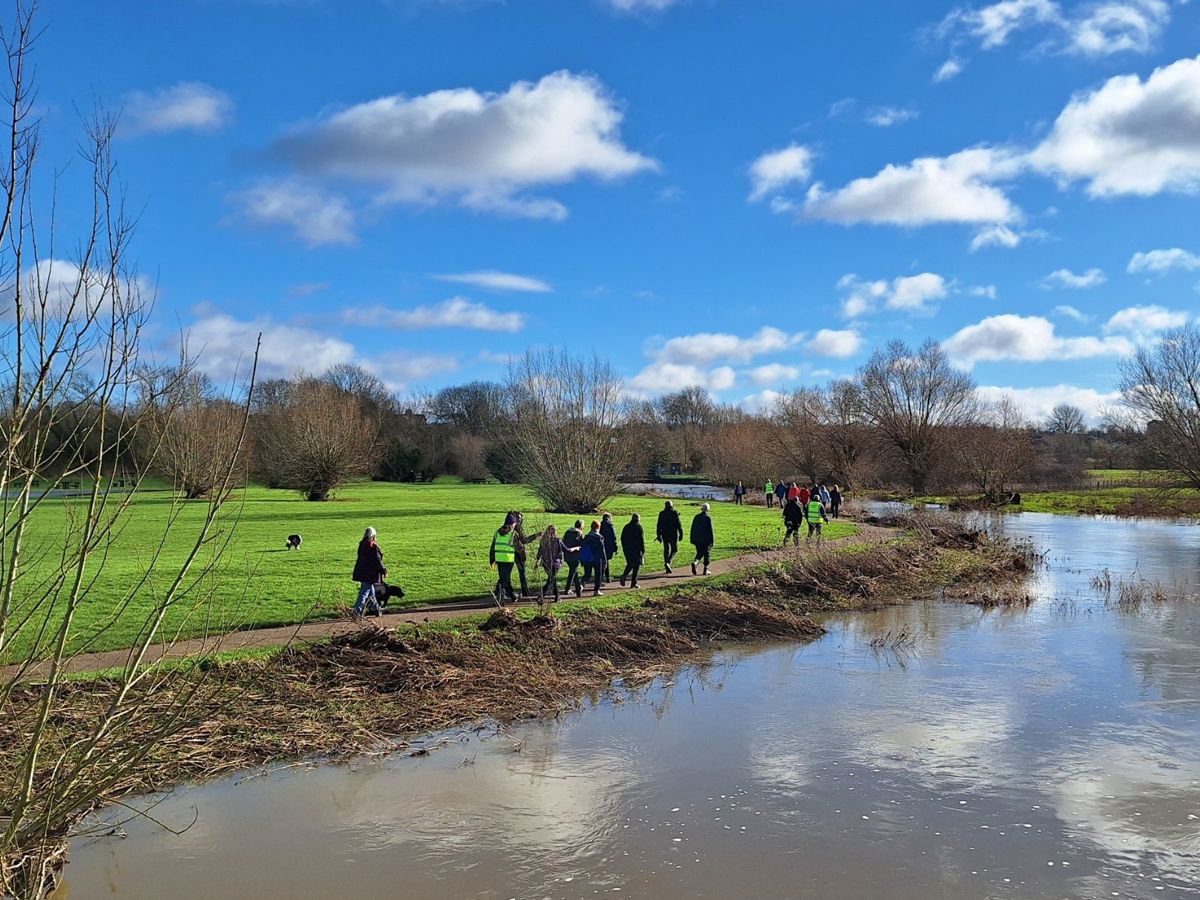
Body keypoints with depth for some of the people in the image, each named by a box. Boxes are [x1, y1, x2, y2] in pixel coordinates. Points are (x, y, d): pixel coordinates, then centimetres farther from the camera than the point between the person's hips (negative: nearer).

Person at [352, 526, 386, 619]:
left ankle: (377, 609, 32)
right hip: (370, 574, -8)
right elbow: (377, 561, -16)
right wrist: (384, 571, -6)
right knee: (364, 592, -5)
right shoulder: (374, 546, -17)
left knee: (371, 591, 19)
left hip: (362, 572, 8)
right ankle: (357, 611, -11)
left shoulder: (361, 545, 5)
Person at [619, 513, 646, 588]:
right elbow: (641, 539, -11)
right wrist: (643, 550, -7)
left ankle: (624, 576, -6)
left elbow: (622, 538, 9)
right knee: (636, 566, 4)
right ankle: (633, 583, 3)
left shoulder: (626, 527, 6)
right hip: (636, 549, -5)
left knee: (629, 564, 18)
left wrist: (624, 548, 17)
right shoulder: (638, 527, -10)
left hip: (627, 549, 5)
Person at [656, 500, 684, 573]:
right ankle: (668, 562, -16)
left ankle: (667, 568, 5)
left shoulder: (661, 514, 4)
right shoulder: (675, 513, -6)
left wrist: (658, 535, 11)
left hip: (665, 534, 3)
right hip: (673, 534, -3)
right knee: (674, 549, 9)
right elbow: (679, 524, -8)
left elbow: (659, 525, 5)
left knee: (666, 550, 9)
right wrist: (681, 534, -2)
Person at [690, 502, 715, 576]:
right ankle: (705, 569, 9)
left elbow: (692, 529, 8)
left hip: (697, 539, 4)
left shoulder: (696, 517, 4)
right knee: (707, 554, 9)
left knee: (699, 553, 13)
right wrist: (712, 540, -4)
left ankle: (695, 562, -15)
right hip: (706, 539, -4)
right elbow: (710, 530, -10)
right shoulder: (708, 518, -10)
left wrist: (692, 539, 14)